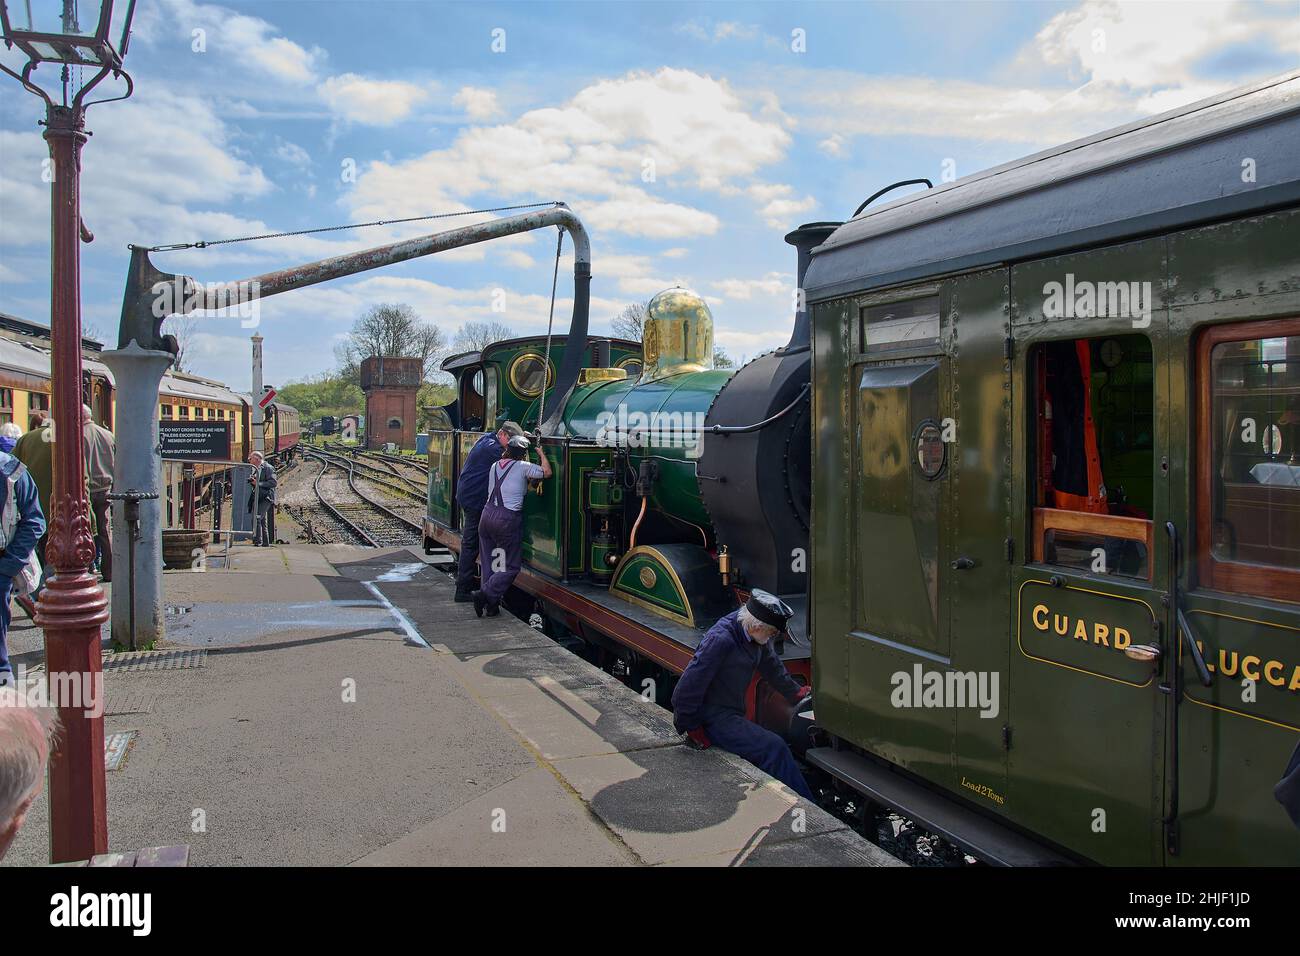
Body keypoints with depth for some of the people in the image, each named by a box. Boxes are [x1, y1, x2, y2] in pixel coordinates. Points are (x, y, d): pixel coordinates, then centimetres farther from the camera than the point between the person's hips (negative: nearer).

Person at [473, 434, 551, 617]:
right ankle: (485, 594, -9)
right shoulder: (523, 467, -5)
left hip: (487, 515, 6)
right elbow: (547, 472, -3)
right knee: (511, 566, 4)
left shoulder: (494, 466, 15)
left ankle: (491, 604, 12)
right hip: (508, 520, -6)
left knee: (488, 562, 13)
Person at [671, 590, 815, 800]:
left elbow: (773, 668, 21)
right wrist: (691, 728, -14)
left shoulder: (754, 633, 0)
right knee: (773, 748, -19)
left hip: (732, 714, 9)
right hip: (714, 718, -9)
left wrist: (796, 693, 24)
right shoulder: (720, 640, -26)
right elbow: (687, 687, -22)